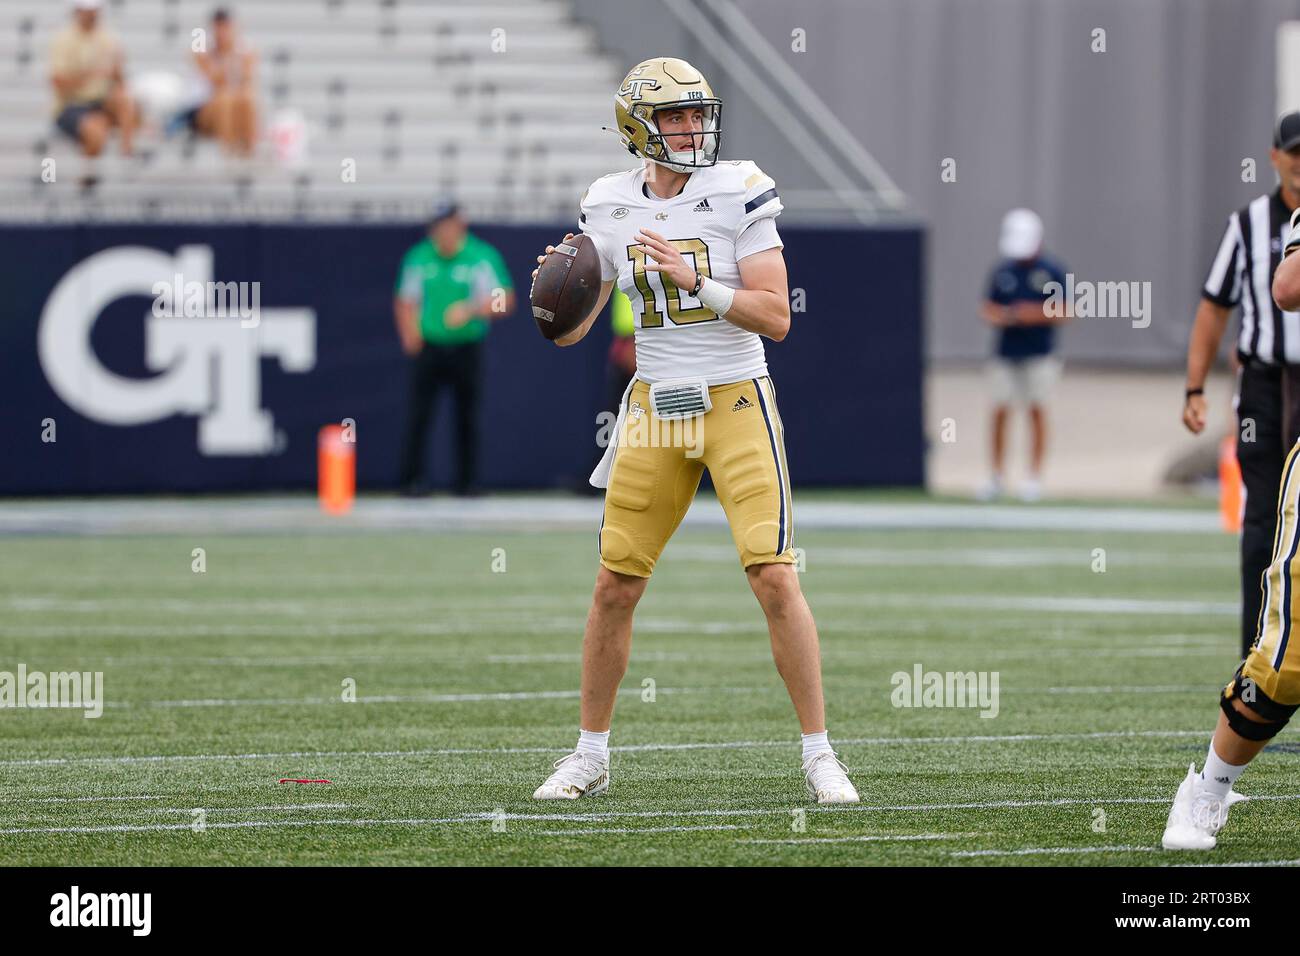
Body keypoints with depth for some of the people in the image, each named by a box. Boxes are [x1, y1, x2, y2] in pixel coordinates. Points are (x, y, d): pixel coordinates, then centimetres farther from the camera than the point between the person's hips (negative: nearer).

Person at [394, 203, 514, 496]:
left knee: (467, 417, 2)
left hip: (466, 348, -1)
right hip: (428, 347, 1)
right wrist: (410, 334, -1)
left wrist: (470, 310, -23)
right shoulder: (419, 258, 6)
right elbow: (405, 301, 16)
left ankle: (467, 481, 11)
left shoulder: (482, 258, -4)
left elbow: (505, 301, -9)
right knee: (418, 414, -8)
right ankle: (411, 479, -4)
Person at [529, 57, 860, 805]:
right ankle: (591, 756, 17)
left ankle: (820, 755, -4)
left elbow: (776, 317, -12)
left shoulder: (739, 194, -8)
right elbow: (571, 330, 9)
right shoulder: (611, 208, 3)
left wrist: (693, 281, -23)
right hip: (656, 407, 3)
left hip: (737, 405, -3)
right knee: (615, 586, 4)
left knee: (775, 579, -12)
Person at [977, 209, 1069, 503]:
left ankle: (1035, 477, 5)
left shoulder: (1051, 272, -2)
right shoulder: (1003, 272, 7)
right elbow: (988, 308, 11)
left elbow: (1065, 313, -2)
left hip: (1039, 354, -3)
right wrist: (996, 316, -11)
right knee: (1000, 411, -1)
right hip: (1006, 353, 3)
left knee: (1036, 409, -2)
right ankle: (996, 476, 9)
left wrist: (1038, 315, -17)